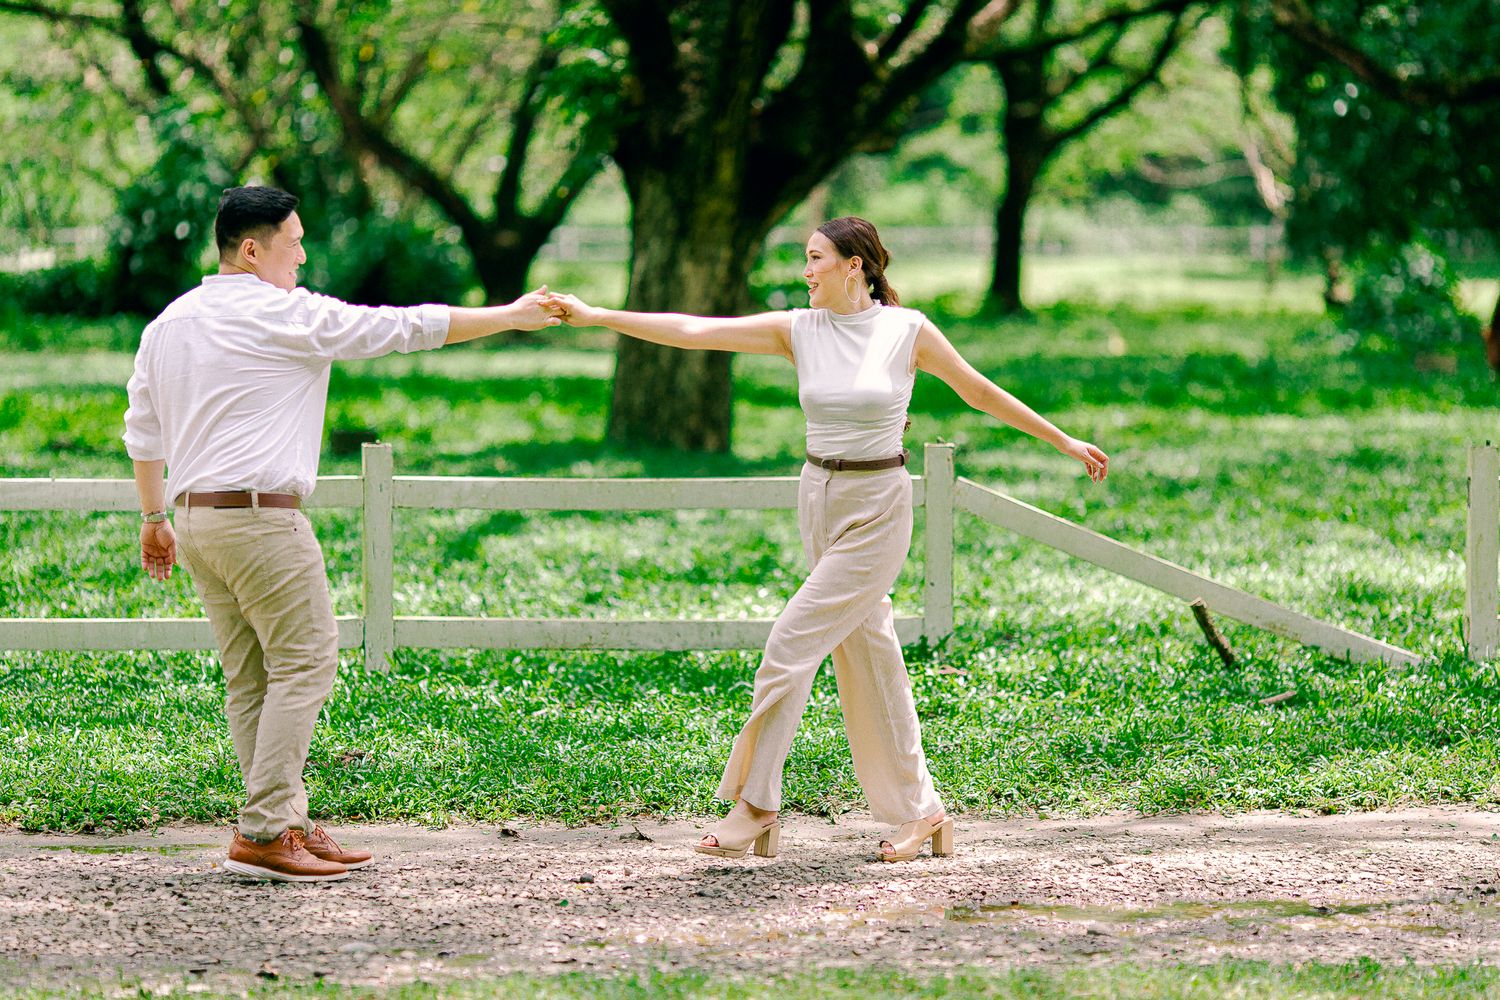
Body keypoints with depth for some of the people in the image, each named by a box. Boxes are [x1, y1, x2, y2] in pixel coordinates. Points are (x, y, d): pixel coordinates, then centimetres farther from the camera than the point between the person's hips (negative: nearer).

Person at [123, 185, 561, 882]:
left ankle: (287, 825, 9)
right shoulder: (286, 315, -8)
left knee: (250, 678, 9)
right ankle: (263, 833, -11)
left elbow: (142, 432, 20)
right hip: (262, 518, -8)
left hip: (196, 516, 9)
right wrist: (511, 316, 5)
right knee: (305, 665, -5)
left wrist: (155, 518, 29)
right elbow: (407, 327, -3)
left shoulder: (168, 324, 15)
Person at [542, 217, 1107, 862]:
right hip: (818, 500, 5)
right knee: (866, 658, 9)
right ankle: (921, 812, 20)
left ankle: (754, 805, -5)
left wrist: (1064, 441, 12)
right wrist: (595, 315, -13)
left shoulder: (908, 331, -7)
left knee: (791, 646, -13)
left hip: (877, 510, -5)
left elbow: (980, 392, 6)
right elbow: (692, 331, -5)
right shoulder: (798, 330, 2)